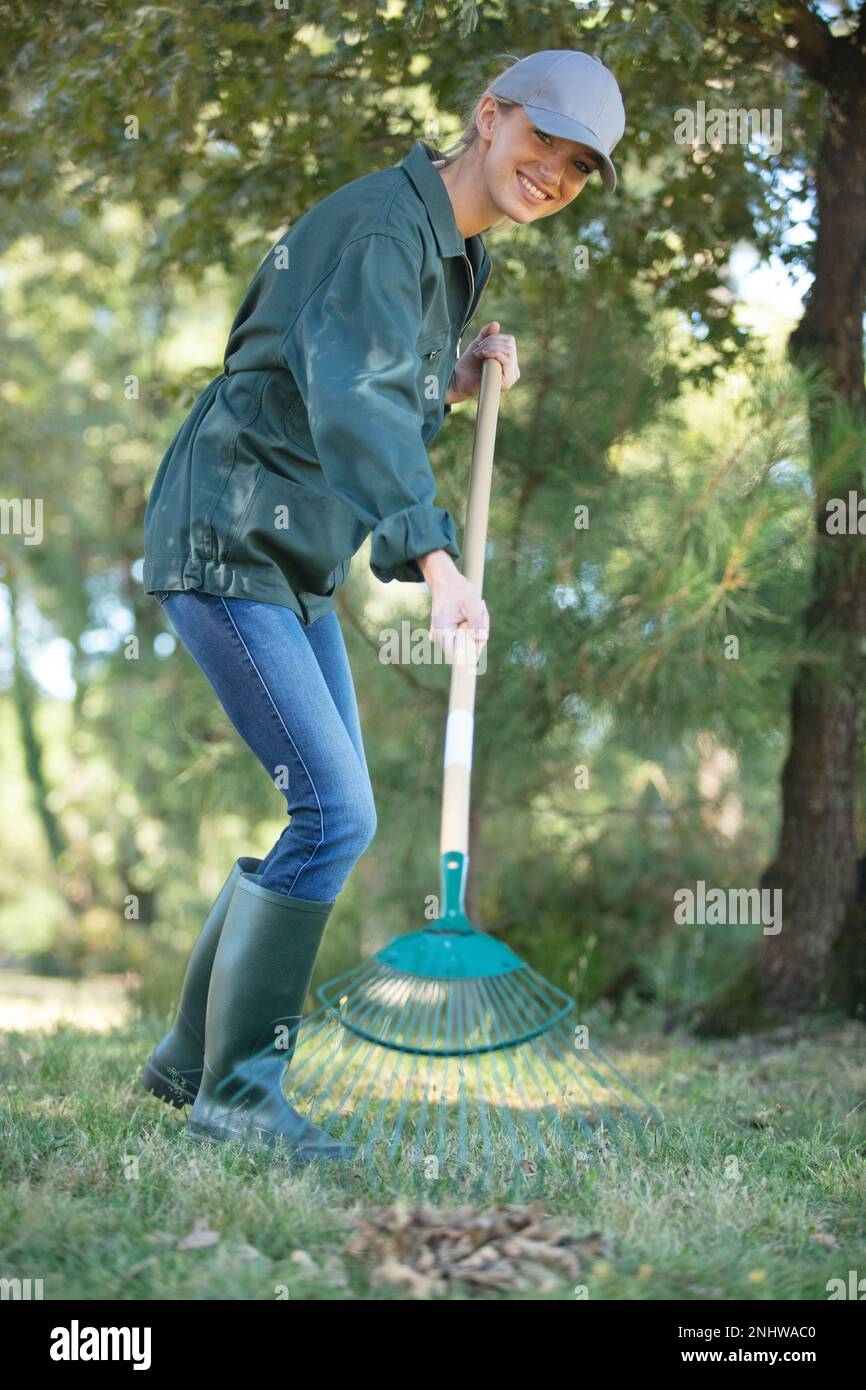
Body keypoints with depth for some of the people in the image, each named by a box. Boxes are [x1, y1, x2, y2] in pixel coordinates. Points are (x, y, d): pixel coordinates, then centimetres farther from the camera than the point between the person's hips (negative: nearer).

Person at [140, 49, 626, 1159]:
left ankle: (189, 1059, 23)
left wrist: (456, 384, 3)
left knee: (331, 812, 11)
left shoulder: (457, 260, 15)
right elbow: (352, 399, -34)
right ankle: (235, 1092, -4)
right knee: (333, 813, -15)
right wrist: (432, 558, -47)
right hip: (222, 547, -10)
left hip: (296, 567, 10)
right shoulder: (379, 228, -17)